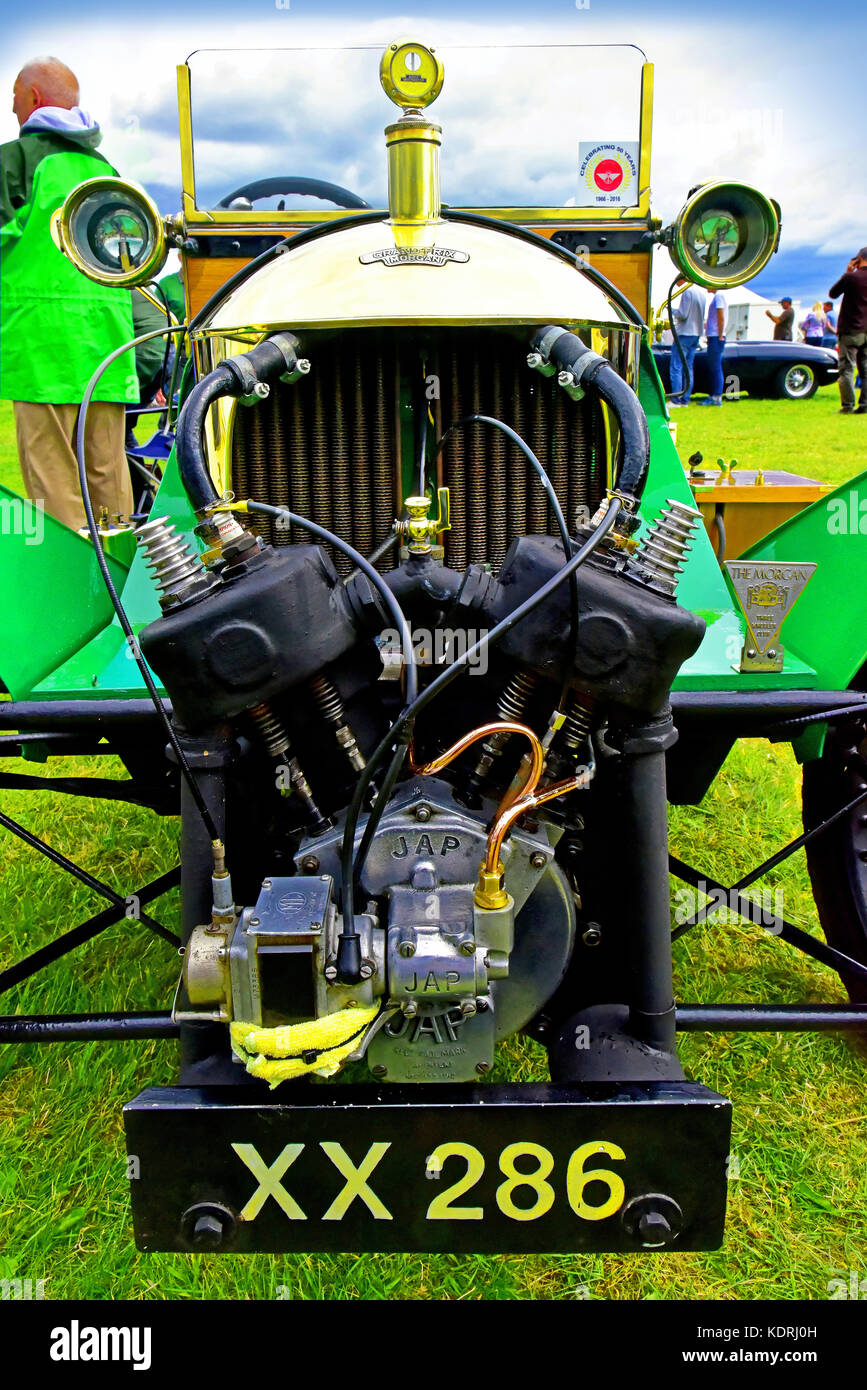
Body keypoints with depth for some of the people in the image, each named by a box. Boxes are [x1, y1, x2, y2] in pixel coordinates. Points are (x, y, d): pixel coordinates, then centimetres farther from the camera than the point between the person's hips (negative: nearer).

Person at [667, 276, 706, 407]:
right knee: (688, 368, 10)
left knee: (676, 367, -7)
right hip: (697, 334, 9)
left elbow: (682, 314, -18)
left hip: (685, 333, -9)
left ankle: (675, 399, -11)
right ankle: (685, 399, 9)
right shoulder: (702, 292, 15)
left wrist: (671, 309, 0)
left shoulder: (687, 292, -12)